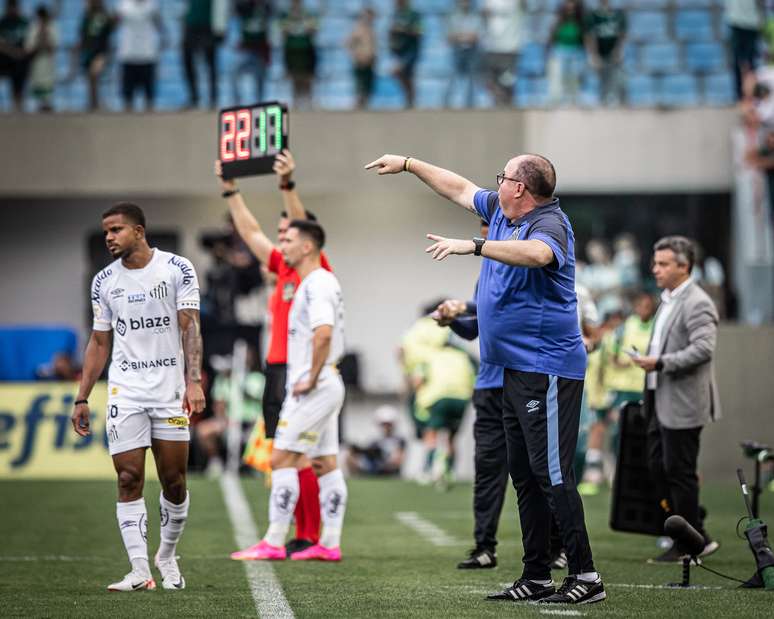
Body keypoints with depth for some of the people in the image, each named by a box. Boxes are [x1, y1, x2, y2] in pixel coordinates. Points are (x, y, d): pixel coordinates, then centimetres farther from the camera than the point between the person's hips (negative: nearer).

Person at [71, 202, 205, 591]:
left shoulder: (177, 269, -3)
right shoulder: (104, 281, 7)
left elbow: (189, 327, -8)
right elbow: (99, 343, 13)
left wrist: (193, 381, -20)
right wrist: (82, 399, 8)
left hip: (170, 390, -2)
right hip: (125, 392, 2)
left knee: (174, 482, 2)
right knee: (129, 479, -6)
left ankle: (167, 556, 24)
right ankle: (140, 571, -7)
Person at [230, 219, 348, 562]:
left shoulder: (317, 284, -16)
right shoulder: (320, 282, 16)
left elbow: (323, 332, -30)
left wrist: (311, 378, -23)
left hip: (313, 388, -11)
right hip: (327, 386, 11)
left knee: (282, 459, -9)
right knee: (325, 463, 9)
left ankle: (274, 543, -8)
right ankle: (330, 543, 11)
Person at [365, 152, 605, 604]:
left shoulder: (550, 224, -16)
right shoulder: (503, 211, 11)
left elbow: (537, 253, -40)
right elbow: (460, 188, 27)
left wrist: (472, 245, -41)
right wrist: (408, 164, 31)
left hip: (547, 371, -10)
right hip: (516, 369, 10)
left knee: (552, 474, -12)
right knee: (525, 476, 11)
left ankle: (585, 576, -10)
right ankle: (537, 576, 17)